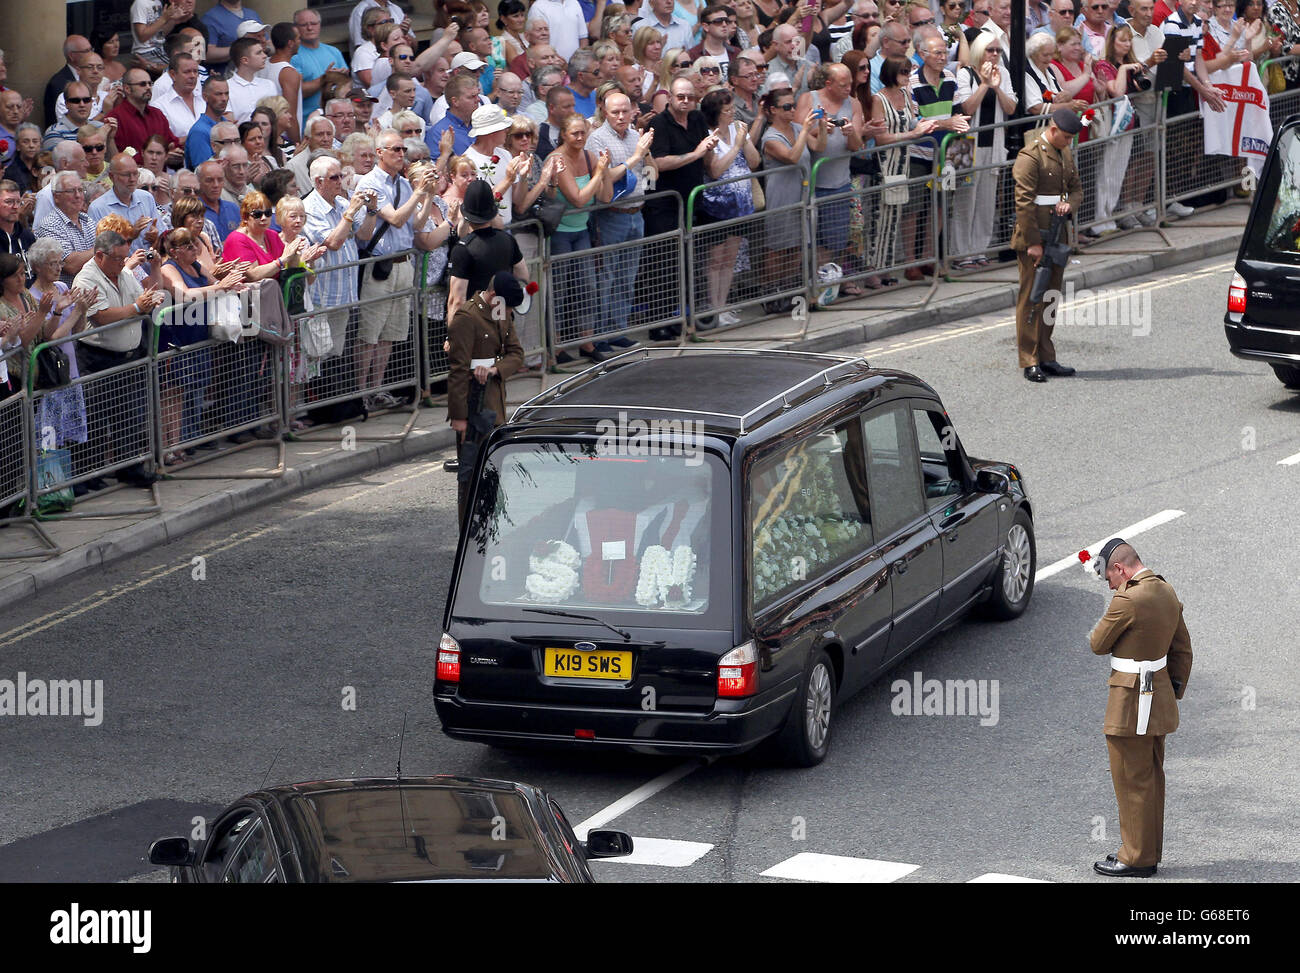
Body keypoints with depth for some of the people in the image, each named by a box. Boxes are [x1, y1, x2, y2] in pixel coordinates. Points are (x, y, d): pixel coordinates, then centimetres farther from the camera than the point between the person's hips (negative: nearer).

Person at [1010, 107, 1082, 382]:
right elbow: (1024, 202, -18)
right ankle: (1030, 362, -2)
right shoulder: (1030, 156, -15)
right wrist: (1033, 243, -19)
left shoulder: (1065, 155, 13)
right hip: (1034, 237, -9)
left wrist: (1069, 204, -5)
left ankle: (1046, 357, 18)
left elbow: (1077, 188, 21)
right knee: (1031, 298, -5)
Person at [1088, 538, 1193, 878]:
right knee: (1151, 779, 16)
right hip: (1159, 700, 9)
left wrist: (1098, 630, 9)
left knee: (1132, 782, 0)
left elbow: (1098, 645, -10)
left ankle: (1136, 859, 7)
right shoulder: (1167, 592, 7)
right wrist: (1175, 693, 20)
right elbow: (1183, 651, 13)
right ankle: (1148, 852, 24)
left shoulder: (1127, 601, -21)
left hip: (1131, 704, -9)